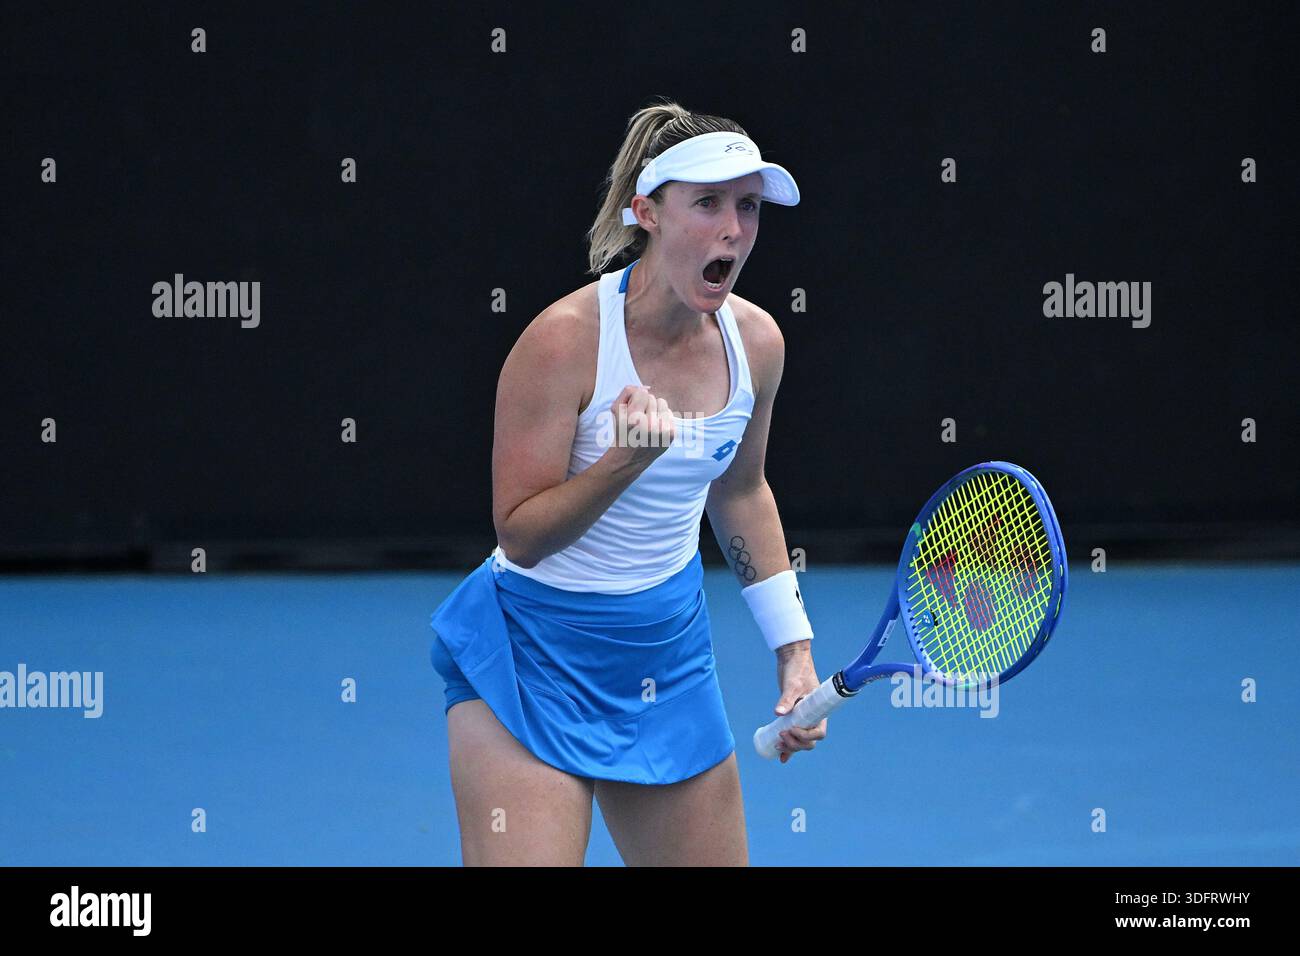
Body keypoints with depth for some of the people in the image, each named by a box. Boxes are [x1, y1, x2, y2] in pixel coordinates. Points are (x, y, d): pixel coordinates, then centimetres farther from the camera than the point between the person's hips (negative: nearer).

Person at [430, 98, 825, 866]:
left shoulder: (756, 340, -2)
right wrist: (625, 461, -32)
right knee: (529, 860, -15)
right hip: (535, 656, -6)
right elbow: (520, 534, -18)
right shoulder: (566, 340, -20)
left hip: (670, 648, 6)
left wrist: (793, 644, 15)